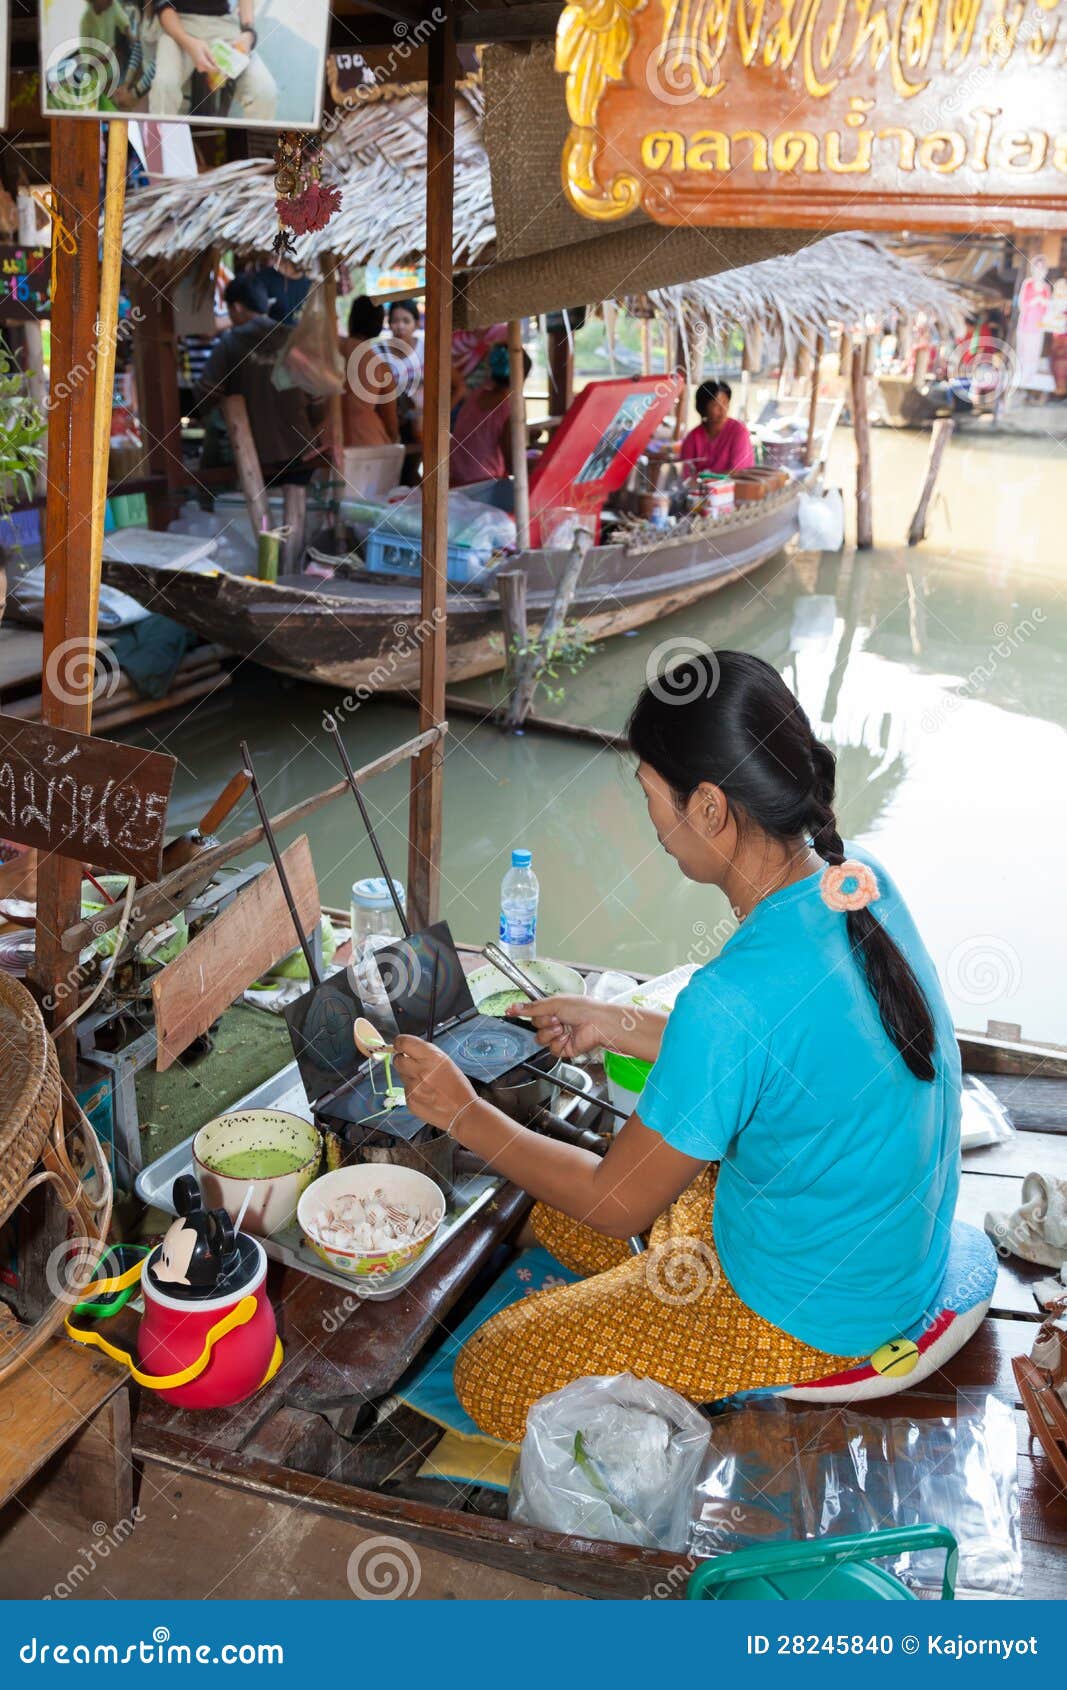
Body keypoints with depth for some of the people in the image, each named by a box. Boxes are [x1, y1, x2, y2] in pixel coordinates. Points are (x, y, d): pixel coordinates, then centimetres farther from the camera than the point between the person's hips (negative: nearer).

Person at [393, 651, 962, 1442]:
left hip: (808, 1318, -8)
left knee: (492, 1377, 2)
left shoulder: (735, 998, -36)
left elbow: (618, 1204, -19)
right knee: (558, 1214, 21)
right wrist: (622, 1026, 7)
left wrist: (462, 1112, -8)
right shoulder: (862, 881, -11)